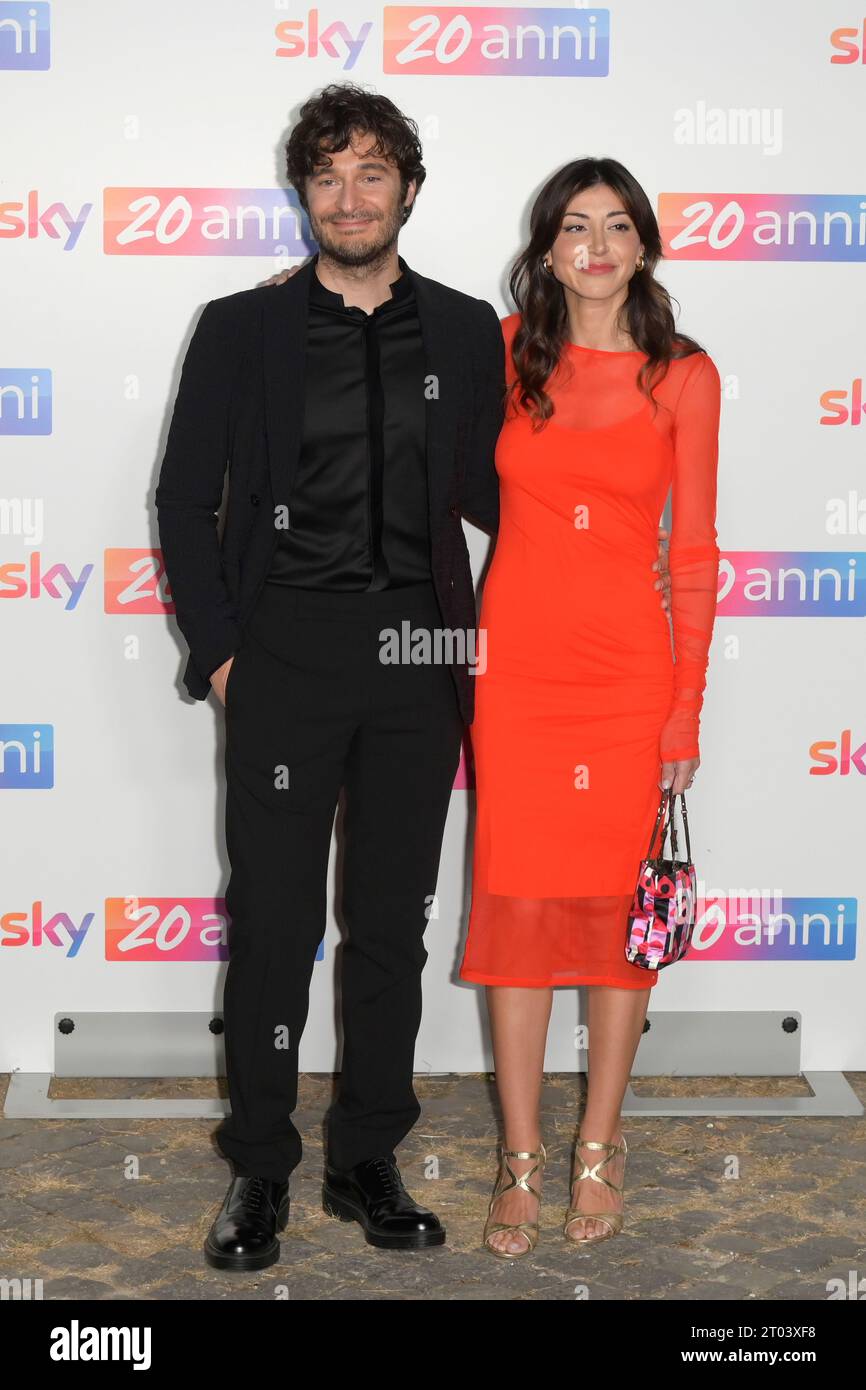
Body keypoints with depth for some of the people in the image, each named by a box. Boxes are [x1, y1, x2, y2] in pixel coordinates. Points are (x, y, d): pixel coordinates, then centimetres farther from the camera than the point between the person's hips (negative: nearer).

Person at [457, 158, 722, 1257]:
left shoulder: (685, 378, 2)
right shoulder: (506, 351, 5)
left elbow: (693, 548, 2)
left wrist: (689, 702, -2)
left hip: (628, 667, -1)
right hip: (516, 659, 1)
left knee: (618, 903, 4)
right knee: (518, 898, 1)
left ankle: (597, 1153, 19)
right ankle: (521, 1159, 13)